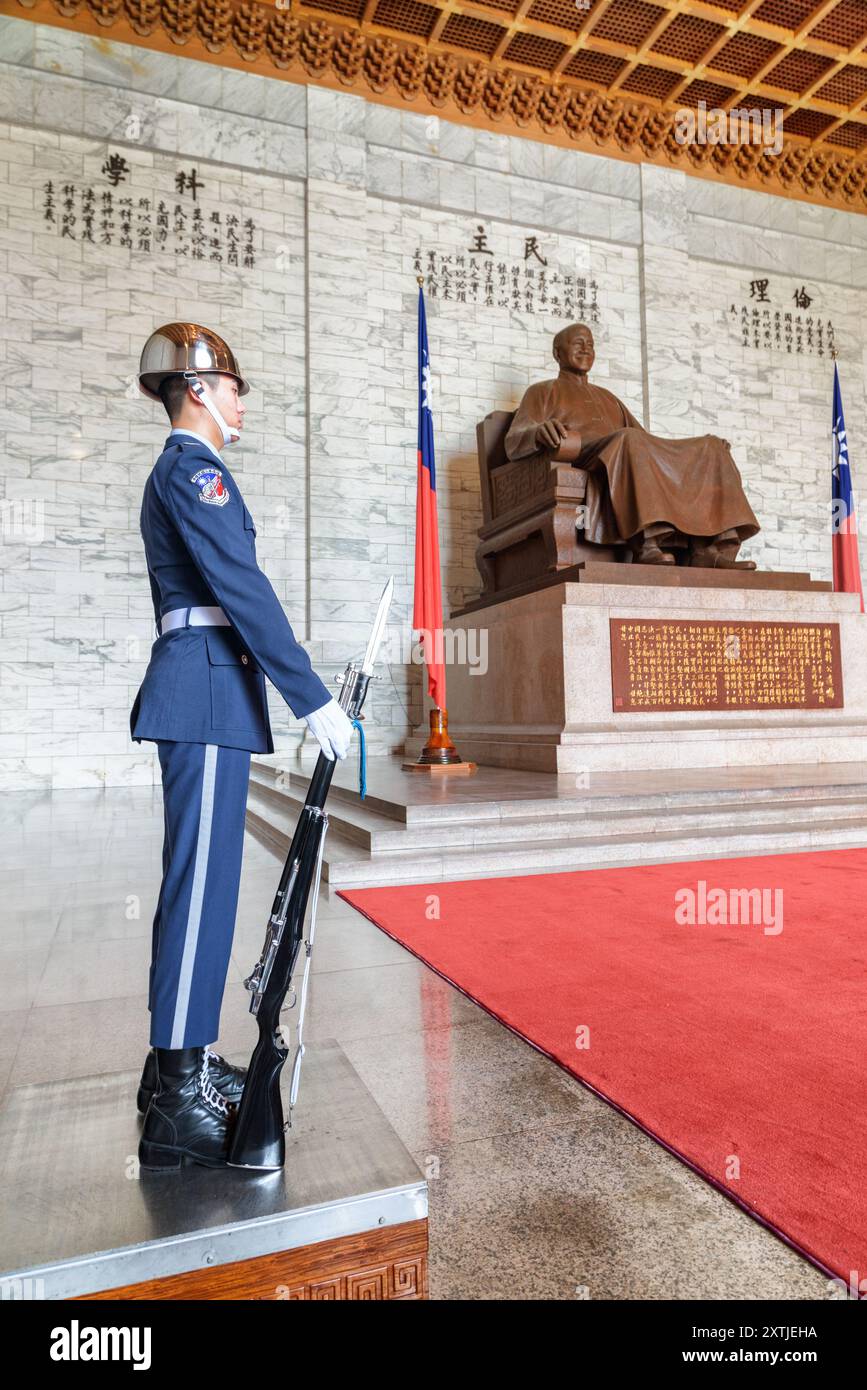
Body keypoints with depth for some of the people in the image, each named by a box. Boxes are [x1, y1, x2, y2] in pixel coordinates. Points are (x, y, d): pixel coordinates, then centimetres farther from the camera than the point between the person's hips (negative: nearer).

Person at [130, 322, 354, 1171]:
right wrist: (312, 701, -19)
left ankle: (178, 1063, 24)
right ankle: (179, 1106, 0)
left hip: (197, 689, 10)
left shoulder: (173, 473, 24)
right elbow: (244, 590, -18)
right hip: (208, 692, -10)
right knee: (203, 882, -9)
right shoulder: (194, 468, -7)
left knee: (198, 878, 12)